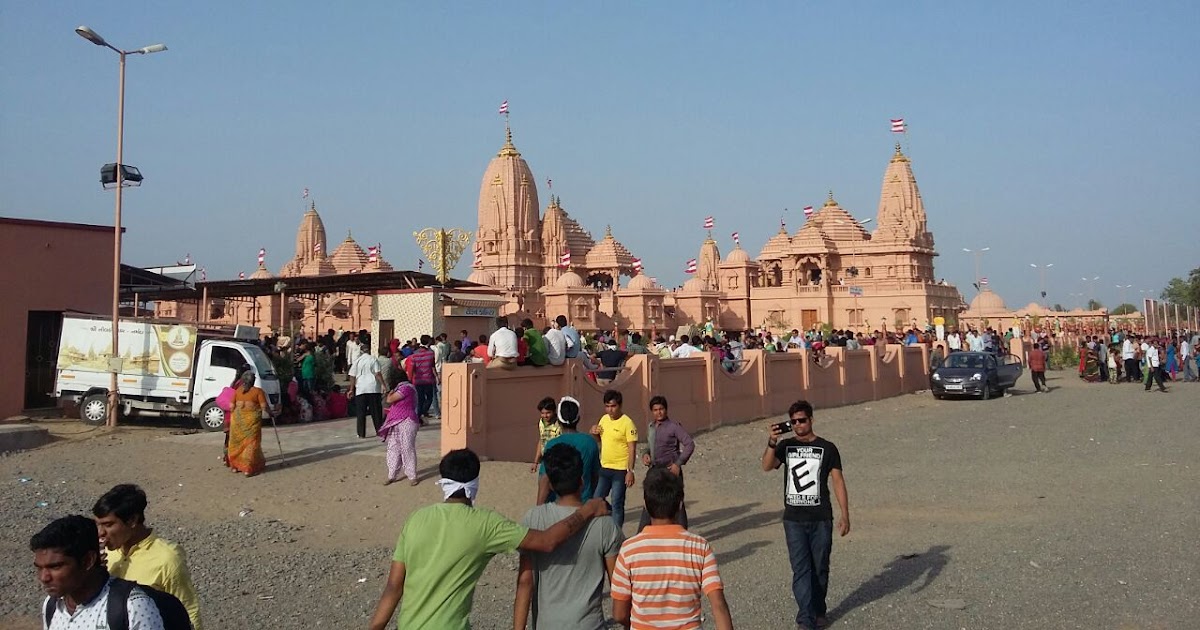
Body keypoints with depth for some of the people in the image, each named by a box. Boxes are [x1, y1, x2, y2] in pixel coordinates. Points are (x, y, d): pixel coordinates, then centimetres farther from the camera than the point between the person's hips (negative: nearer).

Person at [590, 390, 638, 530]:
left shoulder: (627, 423, -14)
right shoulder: (604, 419, 7)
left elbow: (632, 449, -15)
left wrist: (630, 471, -20)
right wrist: (595, 434, -1)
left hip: (620, 470, -7)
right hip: (603, 468, 7)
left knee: (617, 504, -1)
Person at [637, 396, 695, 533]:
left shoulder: (674, 426, -11)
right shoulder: (650, 427, 10)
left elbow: (690, 444, -14)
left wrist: (678, 463, -18)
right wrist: (645, 454, 4)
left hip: (670, 470, -7)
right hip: (655, 470, 7)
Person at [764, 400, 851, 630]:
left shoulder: (826, 448, 0)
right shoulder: (785, 446, 5)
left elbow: (838, 481, 0)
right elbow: (767, 466, -11)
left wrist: (845, 515, -5)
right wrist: (772, 442, -26)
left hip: (821, 519, -1)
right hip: (793, 519, 1)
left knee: (820, 568, 10)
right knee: (800, 569, -3)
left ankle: (818, 611, 28)